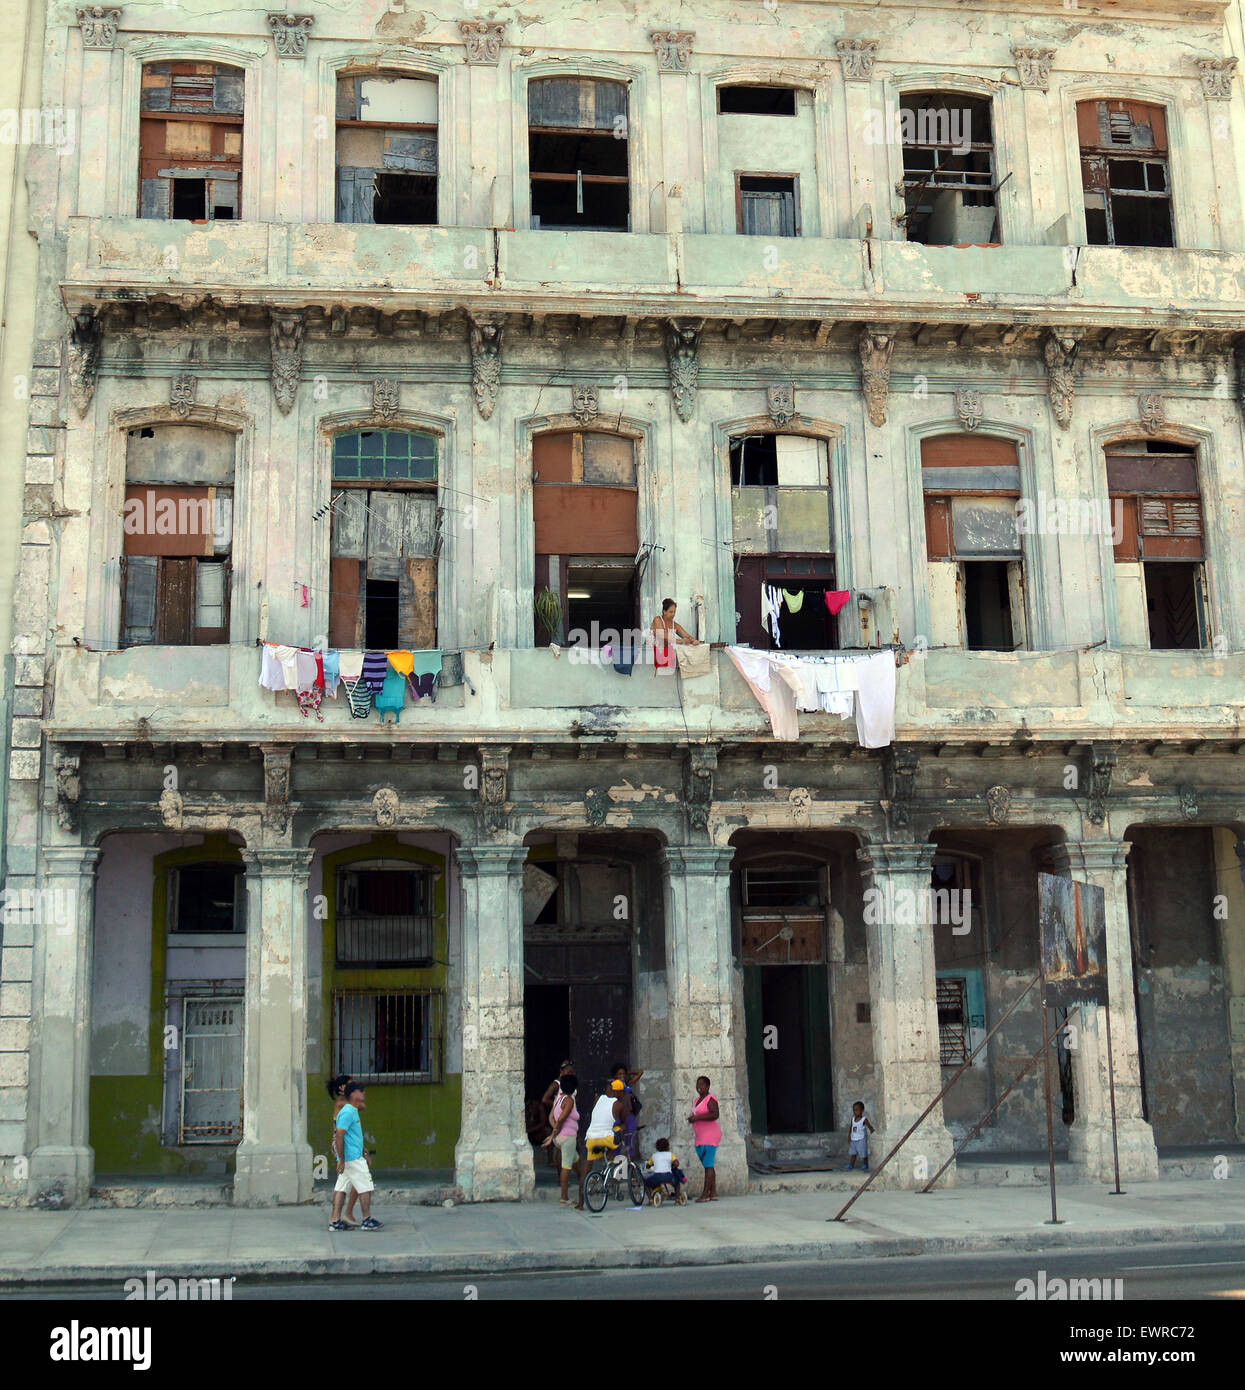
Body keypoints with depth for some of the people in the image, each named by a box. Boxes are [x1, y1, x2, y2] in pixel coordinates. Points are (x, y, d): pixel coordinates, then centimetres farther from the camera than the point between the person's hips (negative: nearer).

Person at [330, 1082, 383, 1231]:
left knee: (341, 1188, 7)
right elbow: (339, 1135, -22)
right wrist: (341, 1159, -23)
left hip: (348, 1158, 10)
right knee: (365, 1187, -2)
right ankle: (367, 1220, 5)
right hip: (353, 1158, -10)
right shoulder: (348, 1112, -16)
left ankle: (335, 1221, 7)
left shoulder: (352, 1111, 14)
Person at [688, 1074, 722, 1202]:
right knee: (708, 1166, 9)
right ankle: (713, 1193, 11)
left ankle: (705, 1194, -11)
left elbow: (715, 1115, -24)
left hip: (710, 1135, -10)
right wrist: (691, 1118, 11)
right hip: (700, 1138, 10)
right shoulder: (698, 1099, 18)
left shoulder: (710, 1099, -10)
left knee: (708, 1165, -10)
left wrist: (697, 1117, -24)